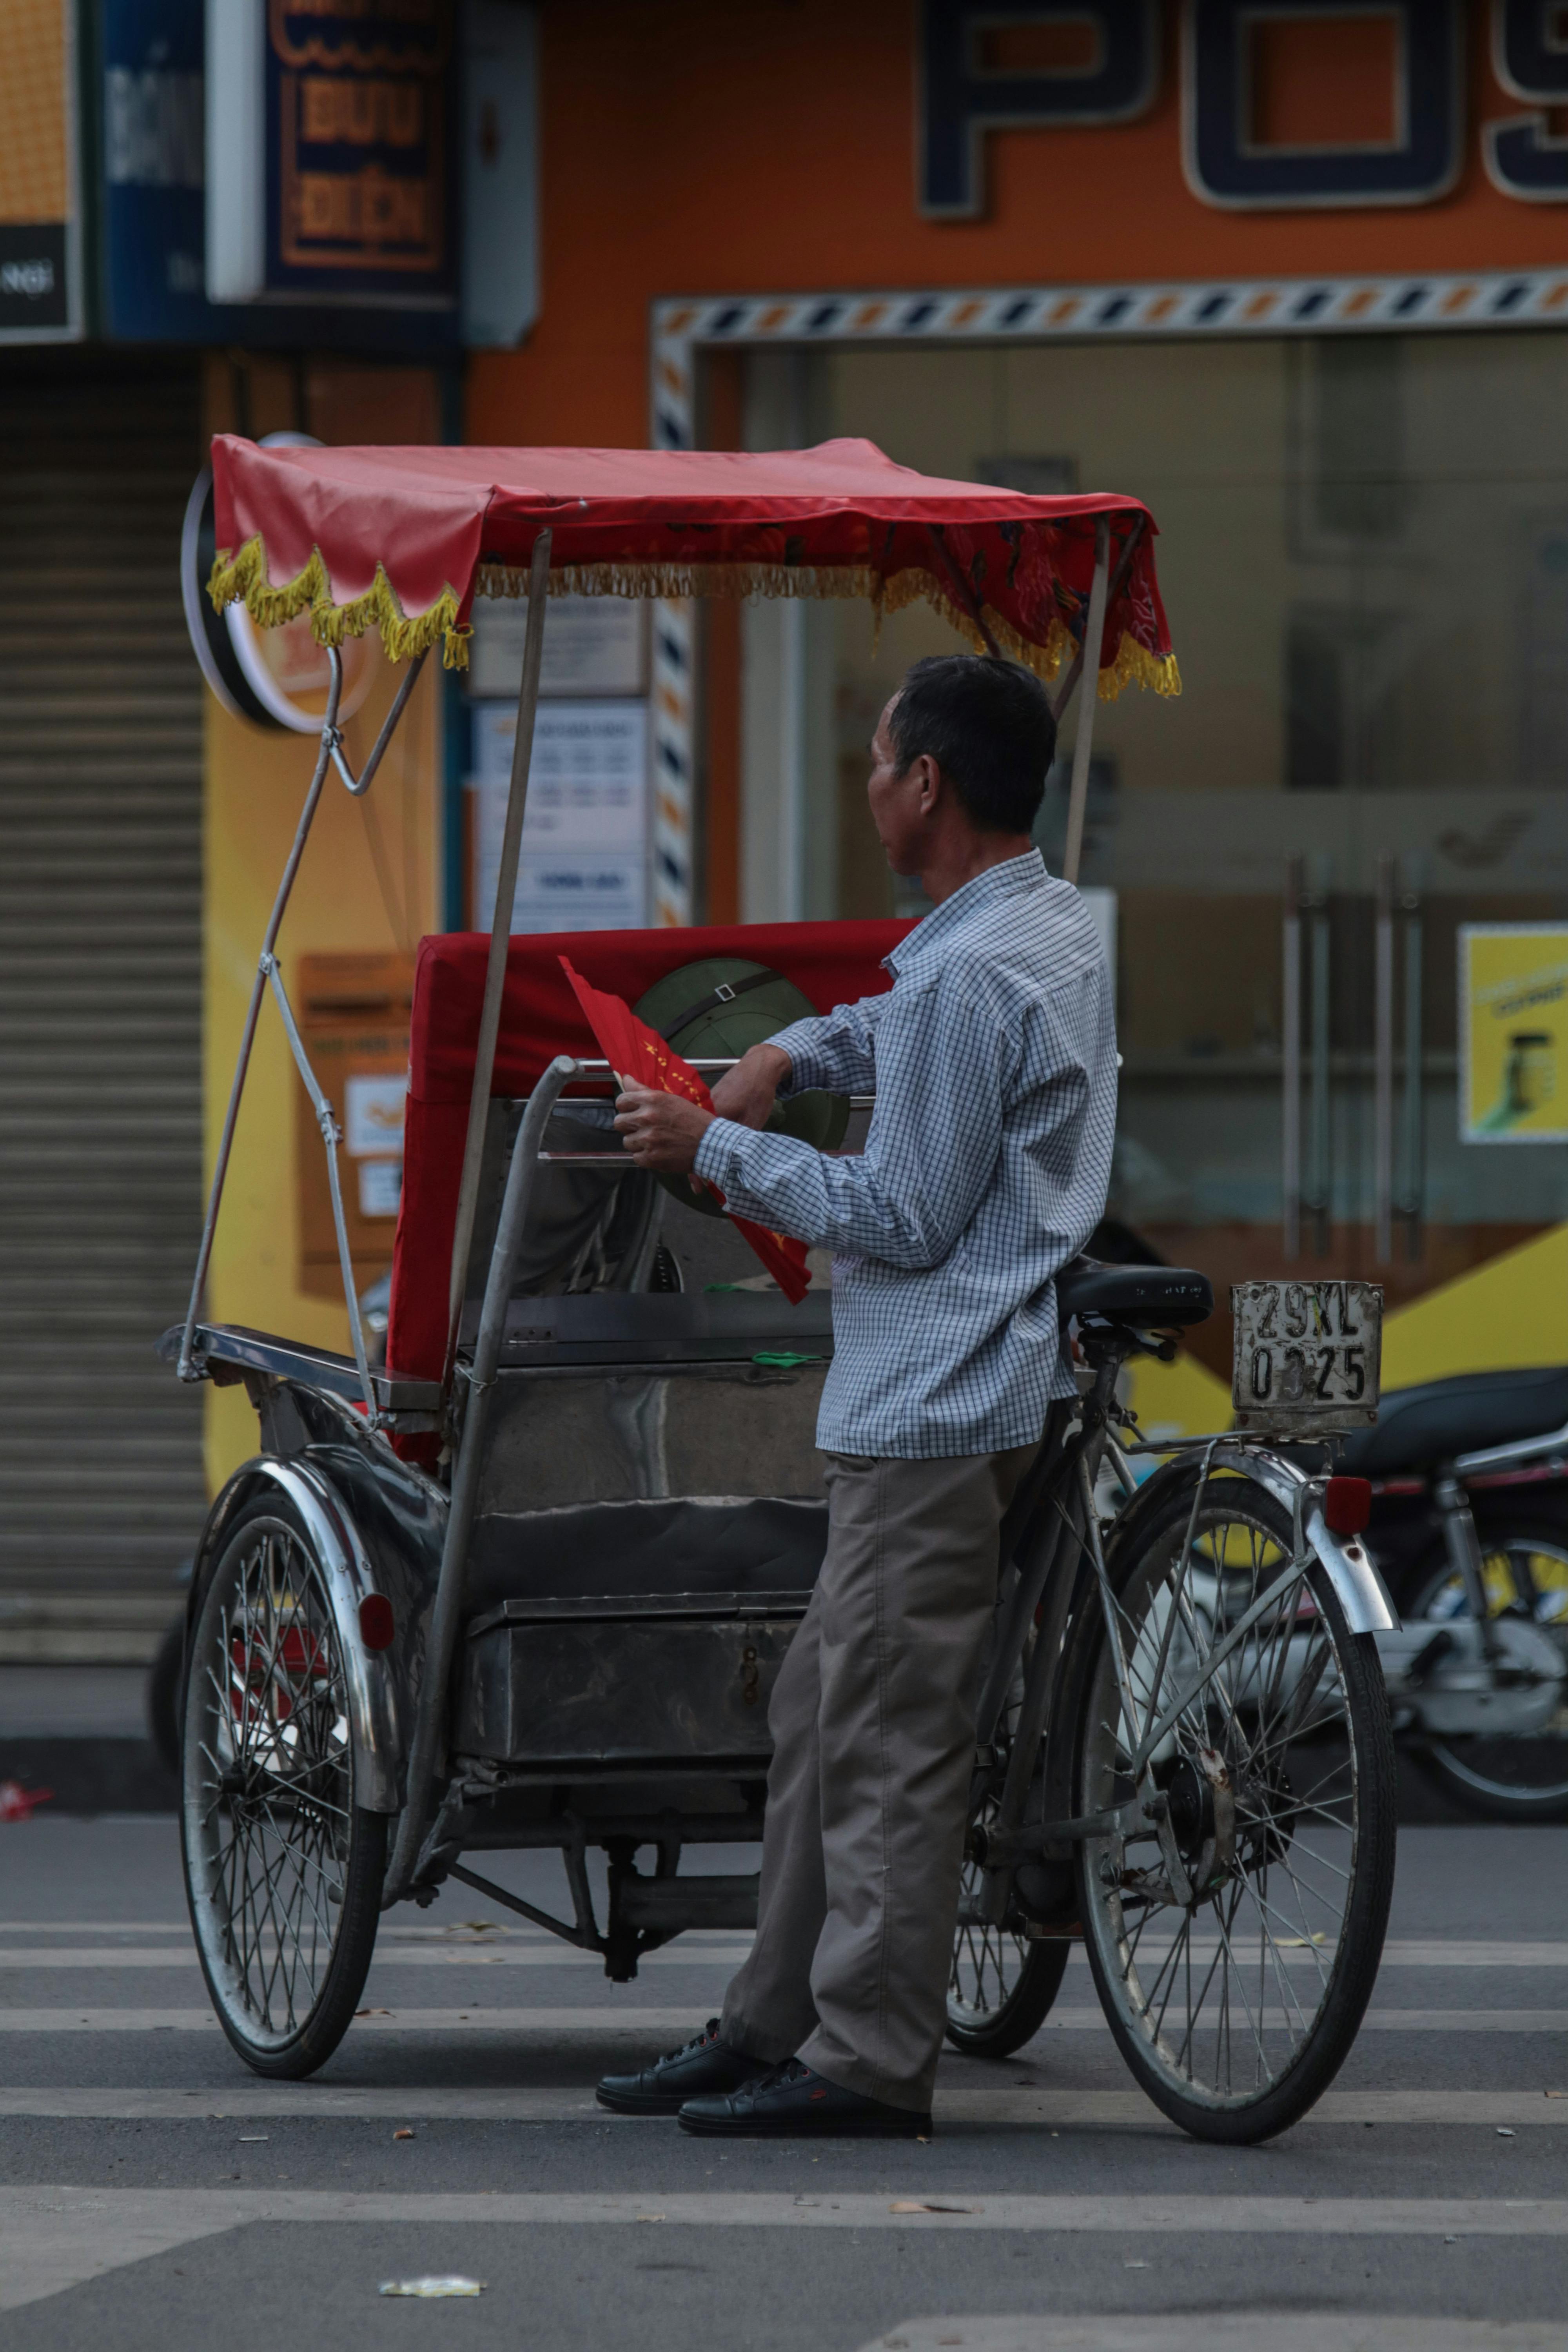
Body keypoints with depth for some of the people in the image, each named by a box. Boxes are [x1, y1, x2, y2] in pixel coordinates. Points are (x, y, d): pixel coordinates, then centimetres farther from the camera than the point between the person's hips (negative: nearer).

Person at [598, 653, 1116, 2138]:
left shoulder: (971, 974, -18)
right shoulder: (1058, 932, 14)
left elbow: (906, 1219, -17)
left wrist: (716, 1149, -9)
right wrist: (785, 1055, 18)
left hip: (935, 1406, -10)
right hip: (935, 1395, 10)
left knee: (889, 1738, -7)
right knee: (820, 1715, 14)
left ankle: (868, 2061, -5)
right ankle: (771, 2025, 19)